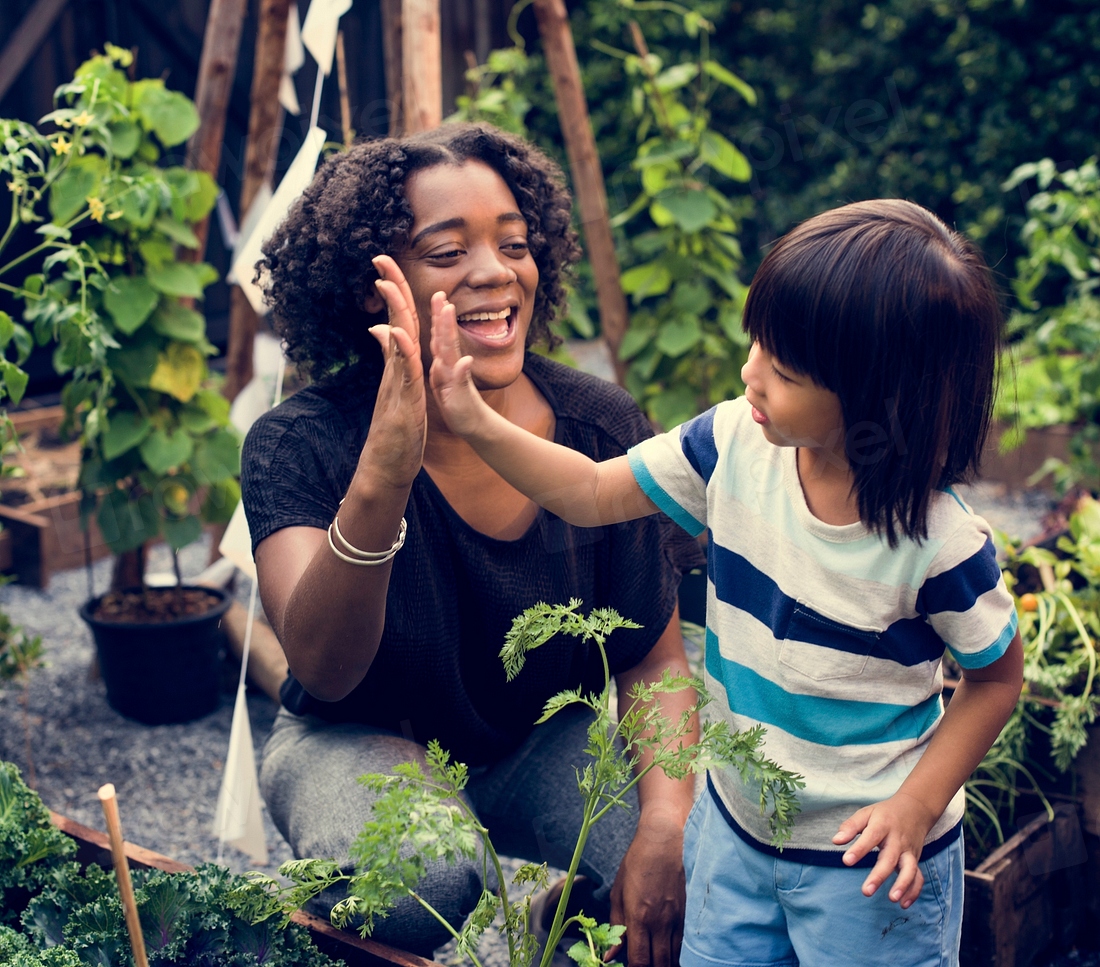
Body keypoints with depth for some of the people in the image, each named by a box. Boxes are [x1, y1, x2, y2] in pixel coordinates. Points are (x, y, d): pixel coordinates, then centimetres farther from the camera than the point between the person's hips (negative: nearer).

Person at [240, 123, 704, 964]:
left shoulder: (602, 430, -14)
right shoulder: (301, 445, -21)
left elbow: (654, 660, -6)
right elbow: (325, 671, -35)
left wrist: (667, 824, -24)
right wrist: (380, 482, -52)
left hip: (547, 739, 3)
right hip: (362, 739, -3)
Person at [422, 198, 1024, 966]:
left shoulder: (938, 542, -25)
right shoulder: (734, 443, -14)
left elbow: (998, 677, -9)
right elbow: (593, 493, -3)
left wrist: (918, 804, -17)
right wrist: (474, 421, -12)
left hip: (867, 856, -4)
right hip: (736, 822, 5)